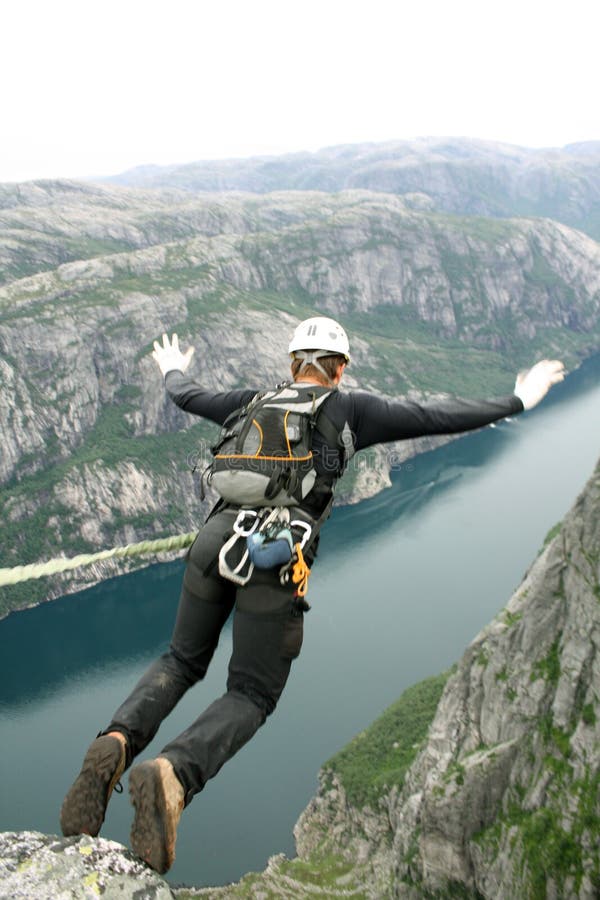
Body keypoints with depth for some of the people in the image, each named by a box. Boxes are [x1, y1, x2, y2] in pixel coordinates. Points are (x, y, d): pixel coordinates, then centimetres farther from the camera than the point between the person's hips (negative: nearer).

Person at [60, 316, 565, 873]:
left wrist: (173, 370, 62)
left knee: (182, 662, 20)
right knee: (251, 695, 4)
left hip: (218, 536, 4)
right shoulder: (351, 410, 13)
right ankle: (171, 774, -25)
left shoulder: (258, 402, 23)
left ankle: (116, 744, -10)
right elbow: (435, 418, 15)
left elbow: (188, 398, 38)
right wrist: (517, 402, 28)